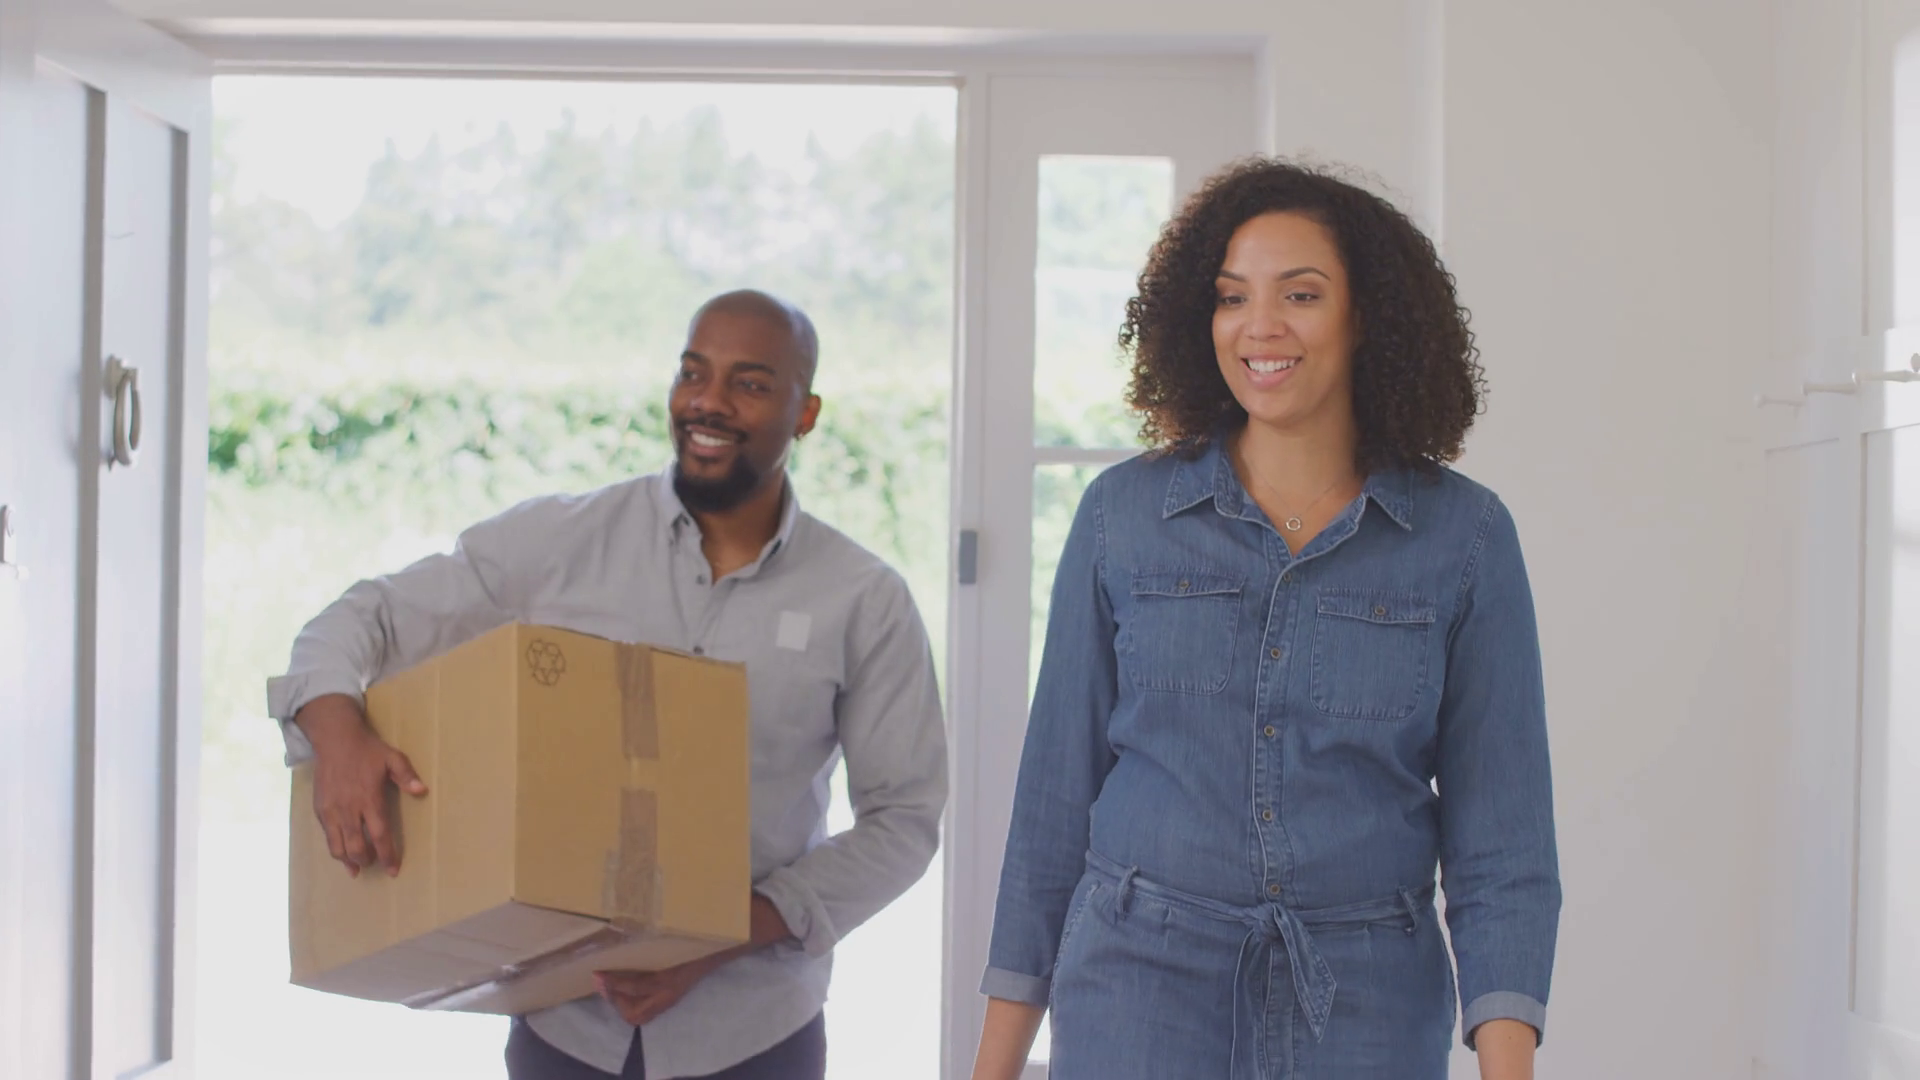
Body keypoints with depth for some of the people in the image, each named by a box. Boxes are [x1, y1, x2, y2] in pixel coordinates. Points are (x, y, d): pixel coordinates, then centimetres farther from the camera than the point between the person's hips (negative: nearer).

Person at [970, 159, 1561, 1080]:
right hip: (1140, 987, 0)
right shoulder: (1124, 513, 0)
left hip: (1366, 1006, 0)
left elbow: (1501, 841, -3)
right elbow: (1056, 792, 3)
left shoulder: (1464, 536, -2)